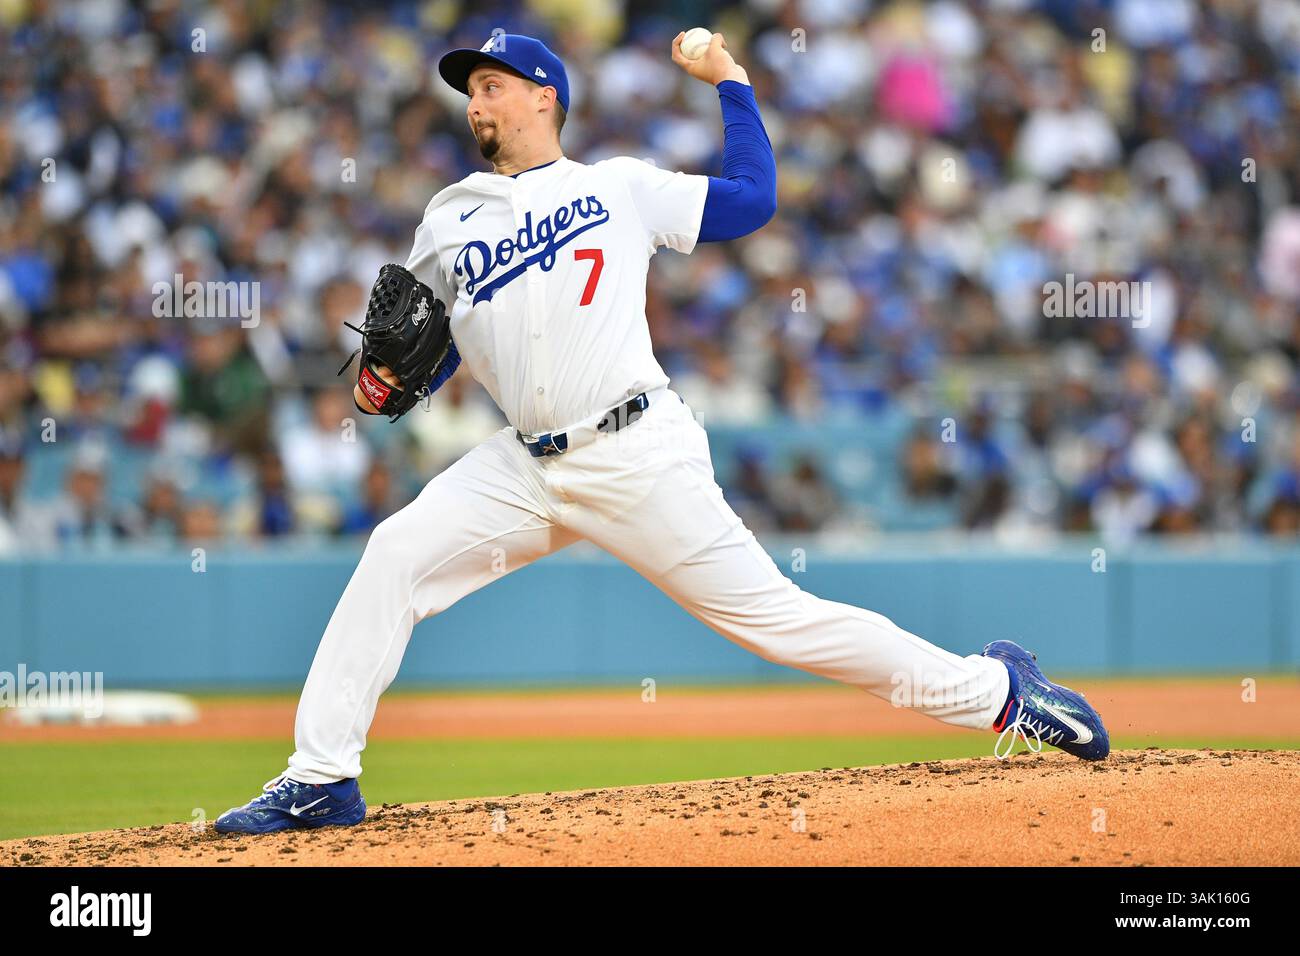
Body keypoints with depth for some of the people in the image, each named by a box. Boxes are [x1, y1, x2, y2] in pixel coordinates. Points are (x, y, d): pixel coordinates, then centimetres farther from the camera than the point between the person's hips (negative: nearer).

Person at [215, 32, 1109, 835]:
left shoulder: (621, 187, 6)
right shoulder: (448, 222, 16)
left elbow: (752, 199, 3)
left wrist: (729, 78, 6)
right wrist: (387, 385, -3)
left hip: (641, 460, -4)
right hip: (525, 466, 4)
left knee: (771, 613, -7)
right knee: (395, 556, -14)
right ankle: (322, 779, -10)